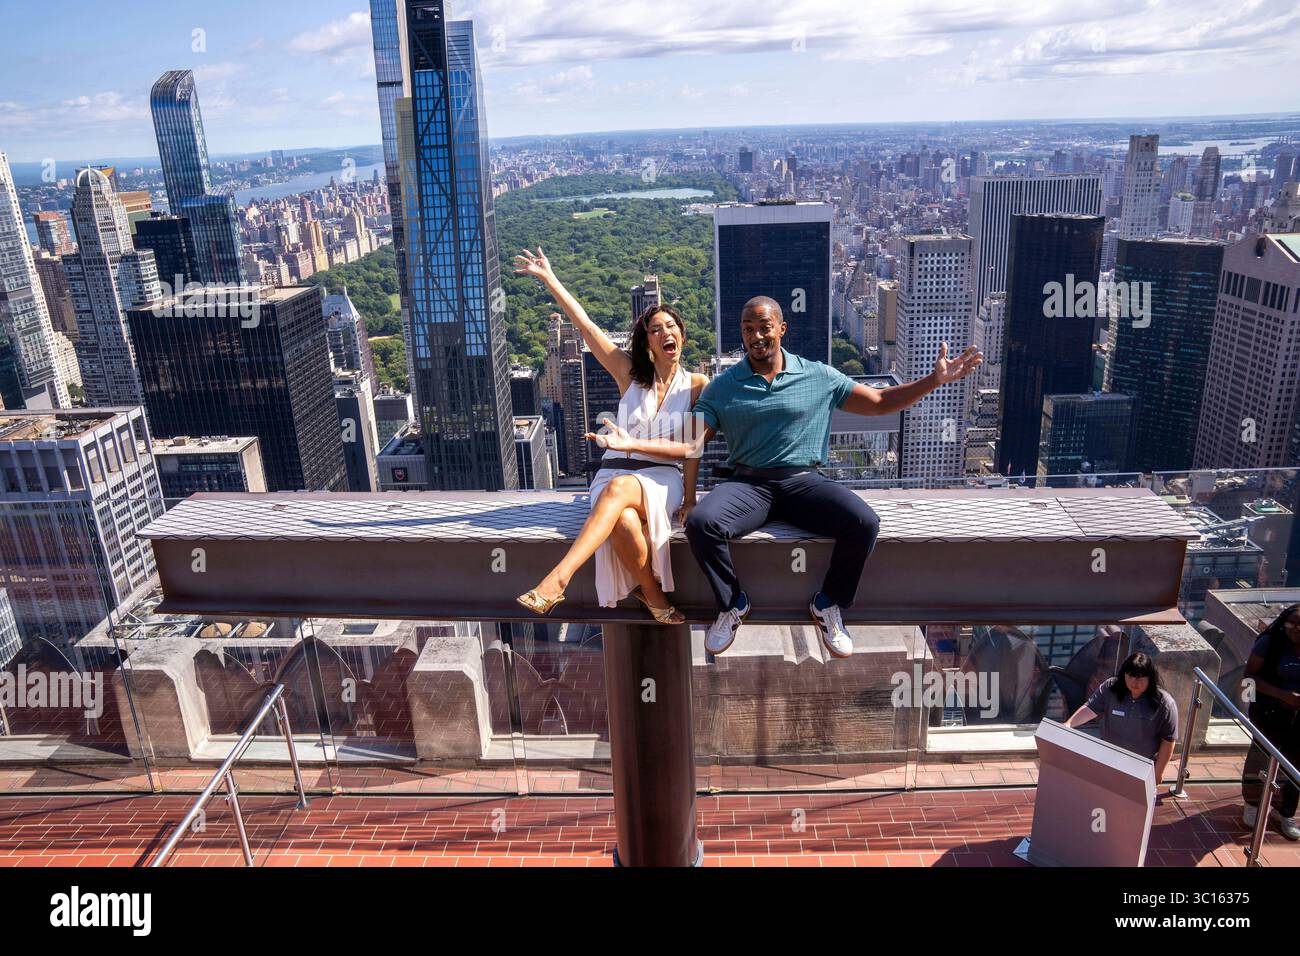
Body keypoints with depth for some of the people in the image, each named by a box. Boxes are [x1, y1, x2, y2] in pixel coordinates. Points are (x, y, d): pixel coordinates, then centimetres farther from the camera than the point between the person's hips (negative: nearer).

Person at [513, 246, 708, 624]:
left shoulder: (697, 385, 6)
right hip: (615, 473, 2)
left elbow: (689, 449, -1)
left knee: (618, 488, -39)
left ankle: (556, 579, -47)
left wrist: (632, 445, -13)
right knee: (624, 524, -36)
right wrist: (549, 279, 0)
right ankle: (652, 593, -10)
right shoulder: (630, 373, 9)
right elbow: (585, 325, 4)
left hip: (662, 479, -1)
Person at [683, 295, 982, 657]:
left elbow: (880, 402, 12)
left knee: (864, 522, -27)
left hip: (803, 481, 1)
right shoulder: (722, 387, 7)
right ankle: (732, 604, -3)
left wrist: (935, 380, 2)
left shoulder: (818, 376, 9)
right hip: (747, 482, 0)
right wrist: (689, 498, -10)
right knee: (701, 522, -31)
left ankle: (827, 604, 0)